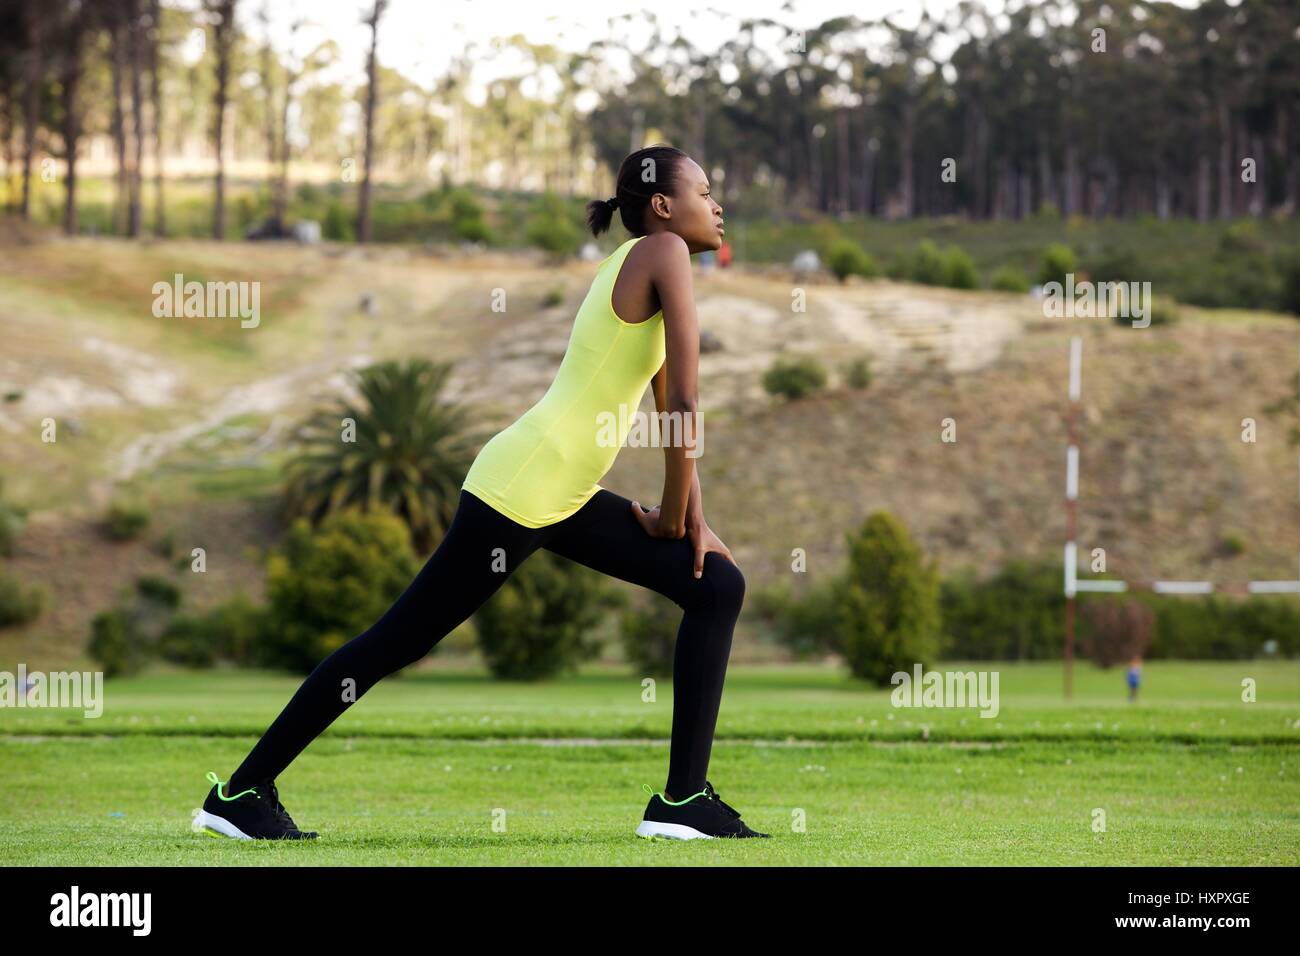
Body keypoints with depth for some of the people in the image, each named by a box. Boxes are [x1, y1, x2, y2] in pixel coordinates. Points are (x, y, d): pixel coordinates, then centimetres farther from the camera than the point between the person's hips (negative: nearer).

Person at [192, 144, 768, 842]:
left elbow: (675, 409, 19)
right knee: (398, 641, -5)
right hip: (520, 490, -10)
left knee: (718, 587, 7)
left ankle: (684, 800, 3)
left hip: (564, 498, 10)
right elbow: (684, 401, -15)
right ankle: (240, 791, 2)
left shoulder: (640, 264, 18)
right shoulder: (663, 251, -10)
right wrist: (672, 519, -6)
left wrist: (690, 514, 9)